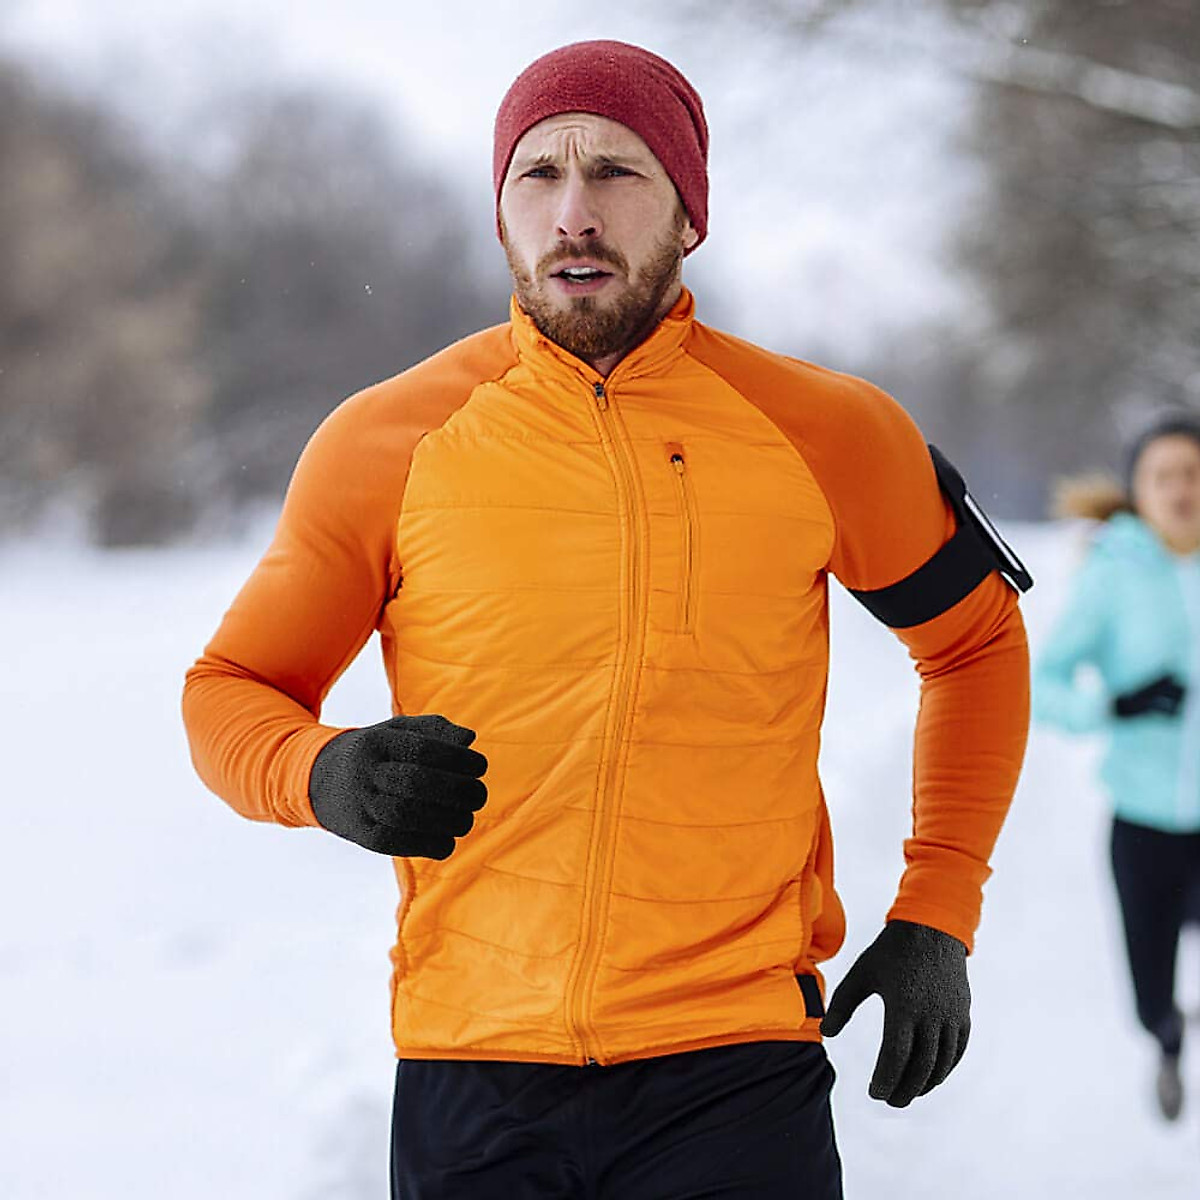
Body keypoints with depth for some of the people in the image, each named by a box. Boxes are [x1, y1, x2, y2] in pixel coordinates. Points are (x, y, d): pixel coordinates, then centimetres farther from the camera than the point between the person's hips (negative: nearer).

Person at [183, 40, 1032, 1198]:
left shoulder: (827, 434, 2)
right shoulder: (388, 442, 1)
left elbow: (975, 639, 18)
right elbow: (229, 692, 10)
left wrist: (937, 918, 10)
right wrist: (327, 779, -13)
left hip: (732, 1077, -1)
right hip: (470, 1083, 1)